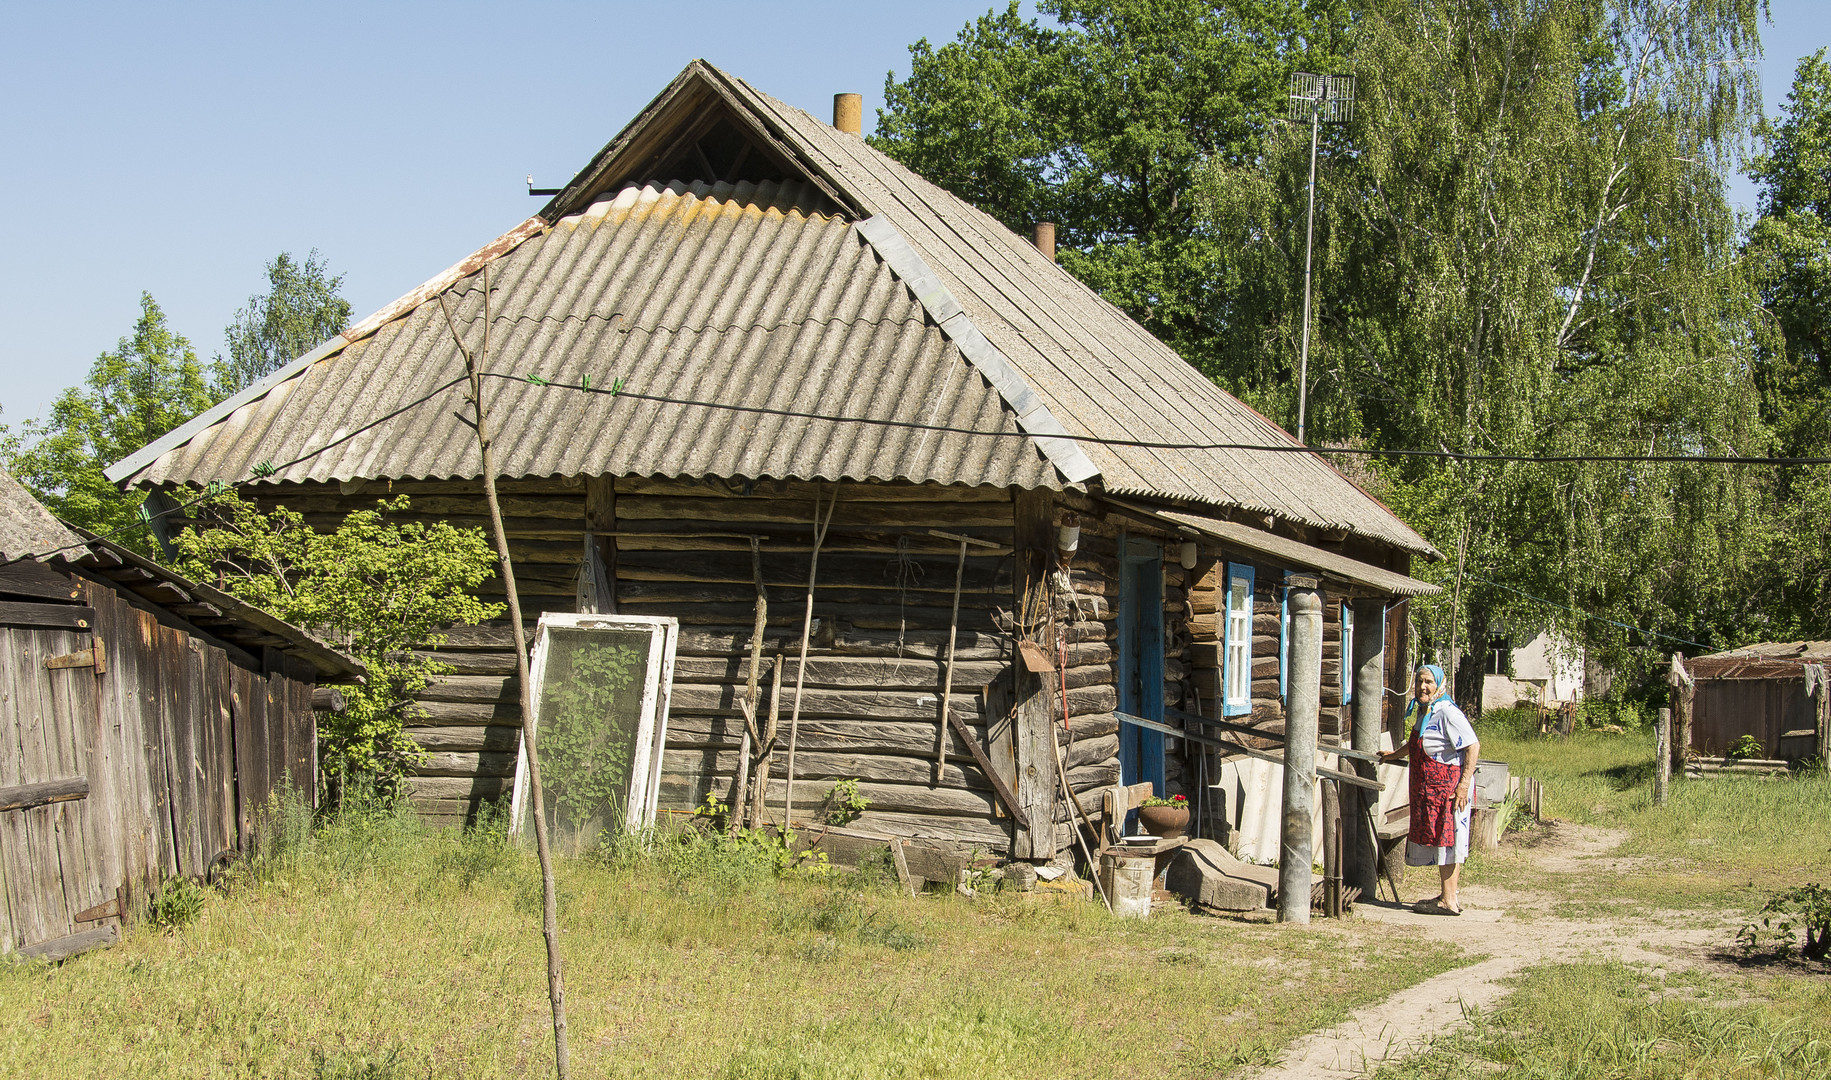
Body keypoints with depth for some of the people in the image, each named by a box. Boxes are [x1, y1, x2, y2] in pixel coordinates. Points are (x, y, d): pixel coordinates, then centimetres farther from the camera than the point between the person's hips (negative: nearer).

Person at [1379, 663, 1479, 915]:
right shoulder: (1424, 712, 13)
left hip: (1449, 785, -10)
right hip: (1429, 788, 10)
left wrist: (1464, 784, -26)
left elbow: (1473, 746, -22)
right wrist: (1396, 755, 45)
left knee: (1446, 838, -7)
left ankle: (1449, 901, -4)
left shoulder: (1447, 713, -17)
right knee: (1438, 838, 13)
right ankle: (1449, 895, 21)